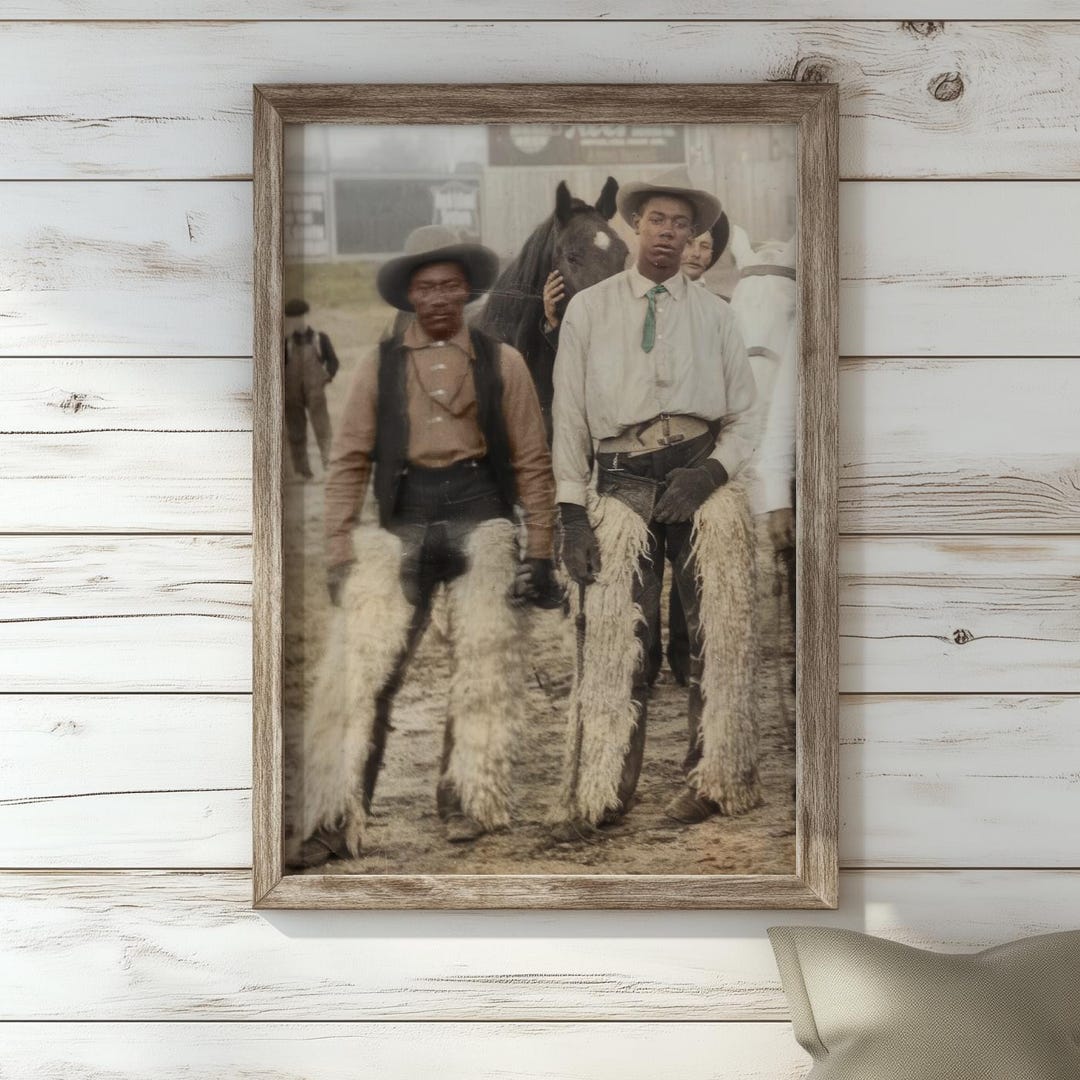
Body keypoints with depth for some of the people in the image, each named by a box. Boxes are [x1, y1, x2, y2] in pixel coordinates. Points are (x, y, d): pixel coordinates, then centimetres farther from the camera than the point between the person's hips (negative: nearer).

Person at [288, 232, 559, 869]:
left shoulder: (501, 363, 8)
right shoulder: (381, 366, 10)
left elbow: (534, 464, 6)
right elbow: (349, 463, 7)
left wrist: (541, 553, 1)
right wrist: (340, 554, 0)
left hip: (480, 516, 0)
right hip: (402, 523, 1)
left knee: (486, 660, -5)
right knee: (362, 664, -6)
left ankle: (468, 802, 9)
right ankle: (335, 819, -2)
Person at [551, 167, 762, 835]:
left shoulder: (716, 316, 15)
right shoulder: (589, 310, 13)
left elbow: (747, 416, 14)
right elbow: (570, 414, 9)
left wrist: (713, 470, -6)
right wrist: (572, 512, 0)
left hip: (704, 480, 1)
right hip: (622, 485, -1)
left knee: (719, 633, -1)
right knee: (614, 636, -5)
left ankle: (716, 780, 8)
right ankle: (601, 793, 0)